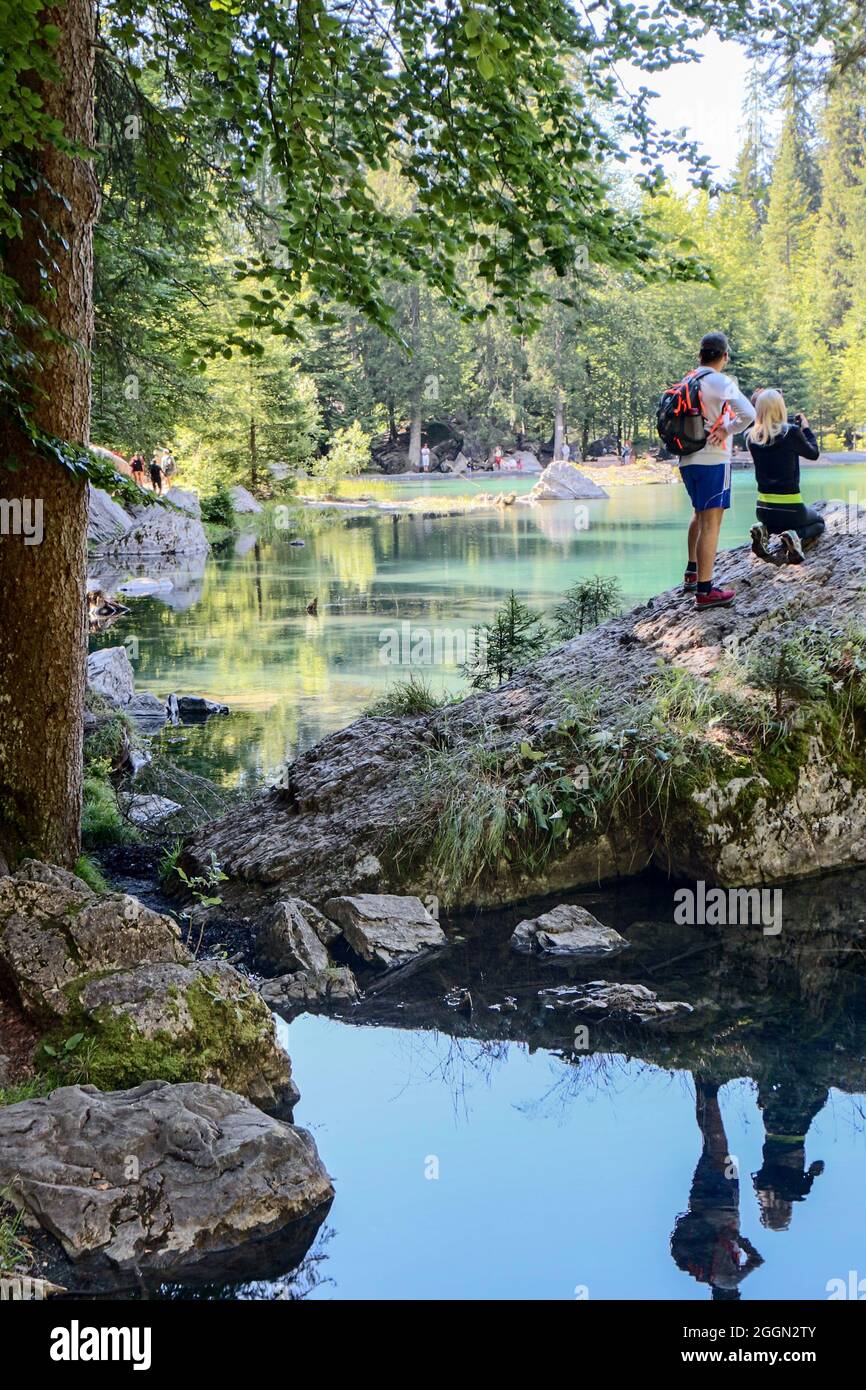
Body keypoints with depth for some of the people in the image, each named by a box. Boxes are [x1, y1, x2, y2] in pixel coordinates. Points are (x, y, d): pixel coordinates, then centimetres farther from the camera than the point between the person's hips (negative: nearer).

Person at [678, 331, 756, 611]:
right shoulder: (721, 382, -12)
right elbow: (748, 414, -24)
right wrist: (726, 430, -9)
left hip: (687, 460, 8)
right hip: (713, 460, -8)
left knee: (700, 514, 28)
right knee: (710, 523, -6)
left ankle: (692, 573, 33)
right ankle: (704, 590, -7)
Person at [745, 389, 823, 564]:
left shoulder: (751, 437, -3)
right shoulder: (792, 432, -15)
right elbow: (814, 453, 2)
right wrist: (806, 428, 16)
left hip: (762, 509, 4)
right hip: (790, 508, -4)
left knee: (776, 522, 38)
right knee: (818, 522, 27)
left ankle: (764, 531, 2)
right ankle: (795, 535, -6)